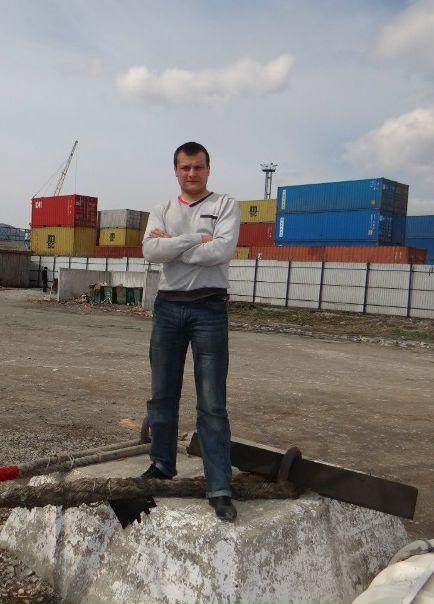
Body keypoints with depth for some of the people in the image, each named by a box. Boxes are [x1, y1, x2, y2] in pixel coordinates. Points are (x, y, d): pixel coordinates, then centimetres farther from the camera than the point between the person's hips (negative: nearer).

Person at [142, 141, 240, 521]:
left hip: (209, 309, -4)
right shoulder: (161, 211, 11)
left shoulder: (226, 205, 2)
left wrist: (171, 243, -9)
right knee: (162, 395, 14)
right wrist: (197, 238, -14)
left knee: (212, 403, -4)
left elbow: (223, 251, -15)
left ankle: (219, 488, 0)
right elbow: (151, 251, -8)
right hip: (168, 307, 4)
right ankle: (163, 464, 32)